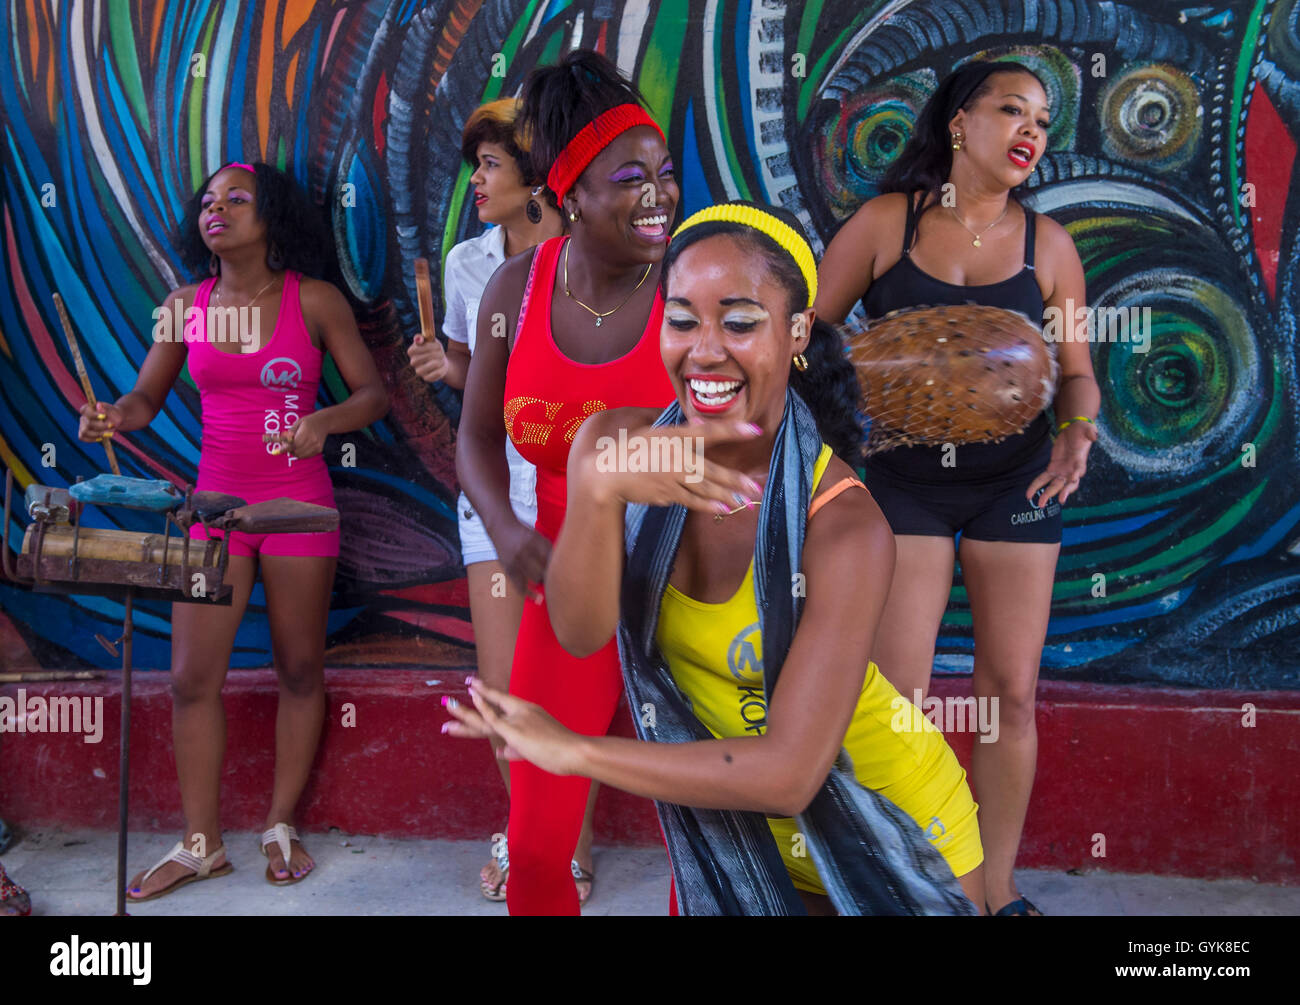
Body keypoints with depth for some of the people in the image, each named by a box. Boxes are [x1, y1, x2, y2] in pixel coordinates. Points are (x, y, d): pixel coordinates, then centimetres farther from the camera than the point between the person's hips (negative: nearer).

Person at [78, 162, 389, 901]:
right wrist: (114, 417, -13)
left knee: (300, 670, 6)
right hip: (216, 500, 2)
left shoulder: (315, 300, -4)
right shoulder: (184, 306, 4)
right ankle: (202, 844, 14)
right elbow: (146, 398, 9)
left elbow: (373, 394, -3)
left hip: (298, 501, -2)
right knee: (193, 677, 0)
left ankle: (283, 827, 22)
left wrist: (323, 421, -22)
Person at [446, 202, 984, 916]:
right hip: (737, 818, 4)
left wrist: (571, 750, -26)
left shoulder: (844, 526, -30)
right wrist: (598, 487, -44)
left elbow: (789, 774, -33)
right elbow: (580, 633, -26)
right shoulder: (617, 441, -15)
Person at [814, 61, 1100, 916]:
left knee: (1010, 693, 6)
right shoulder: (885, 222, -4)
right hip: (904, 479, -2)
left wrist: (1077, 433, -14)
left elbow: (1077, 372, 7)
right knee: (897, 697, -2)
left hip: (1015, 482, 2)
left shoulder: (1047, 243, 1)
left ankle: (996, 886, 25)